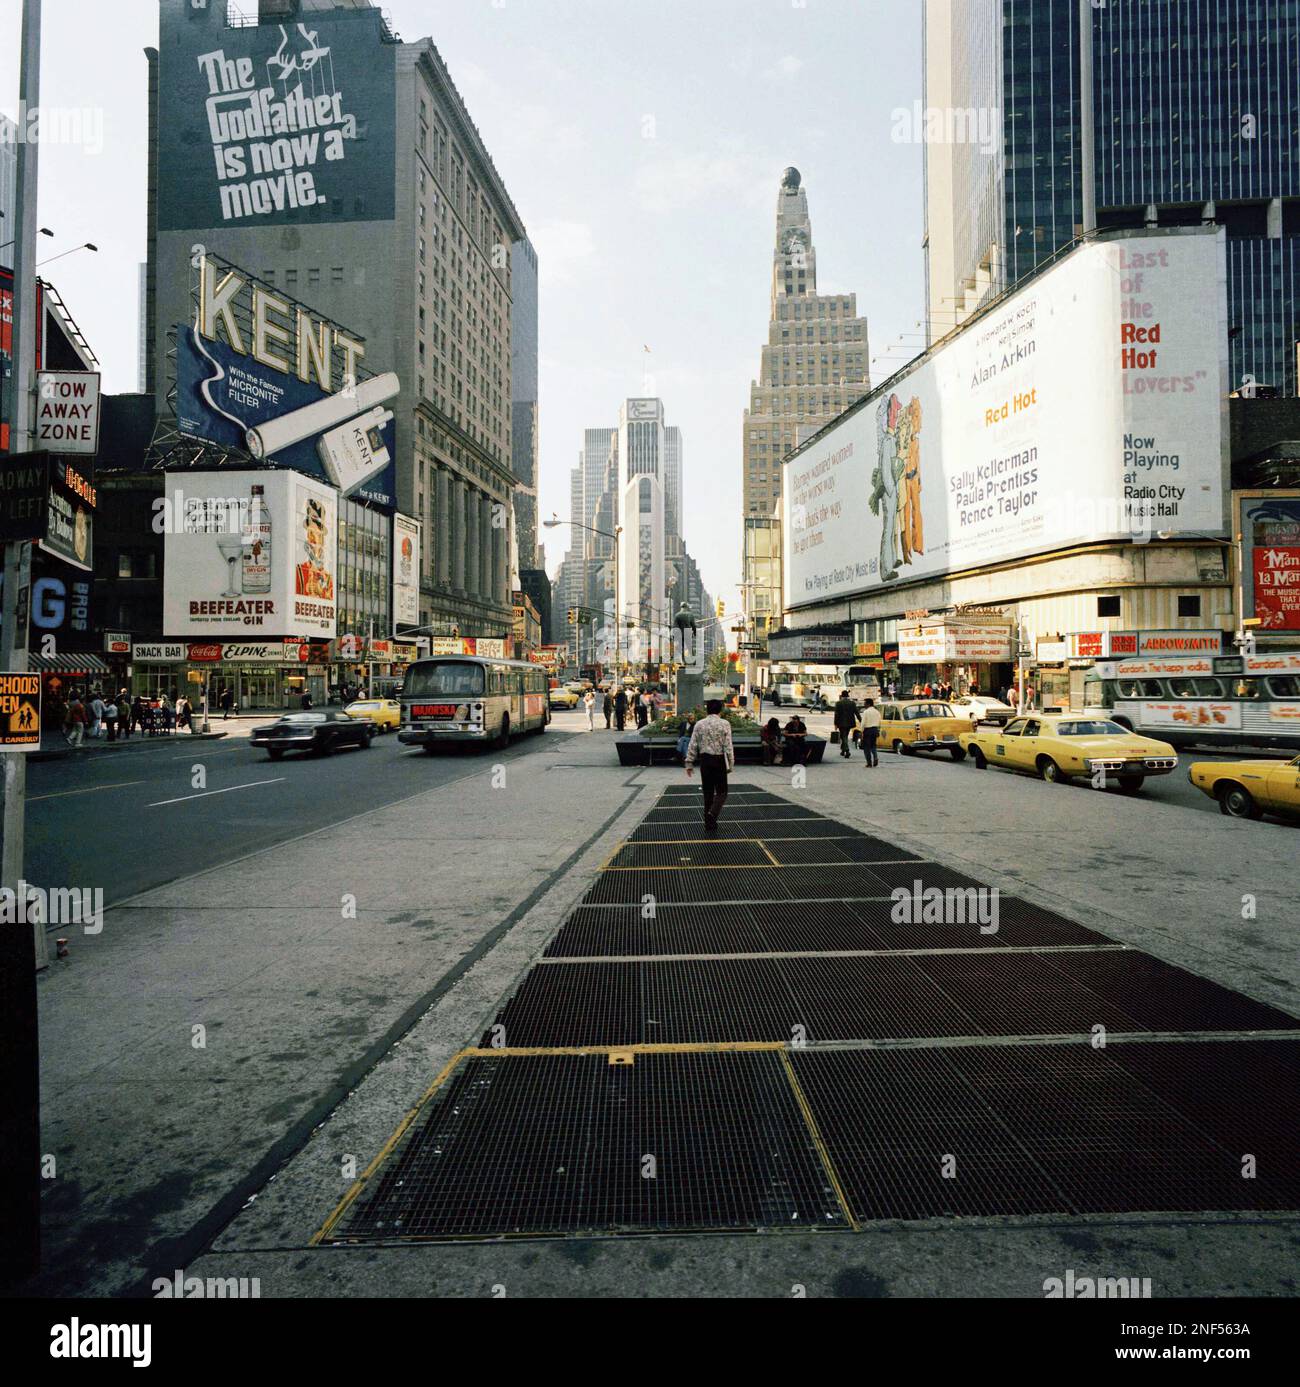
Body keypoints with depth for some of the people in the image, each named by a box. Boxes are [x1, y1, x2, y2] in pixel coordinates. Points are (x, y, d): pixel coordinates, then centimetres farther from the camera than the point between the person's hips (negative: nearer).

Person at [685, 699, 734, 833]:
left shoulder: (699, 724, 2)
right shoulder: (724, 724, -6)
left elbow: (693, 745, 1)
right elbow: (728, 746, -9)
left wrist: (689, 763, 7)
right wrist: (731, 765, -4)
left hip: (704, 759, 3)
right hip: (719, 760, -3)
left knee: (708, 792, 12)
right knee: (721, 792, 6)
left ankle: (709, 824, 17)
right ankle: (712, 813, -19)